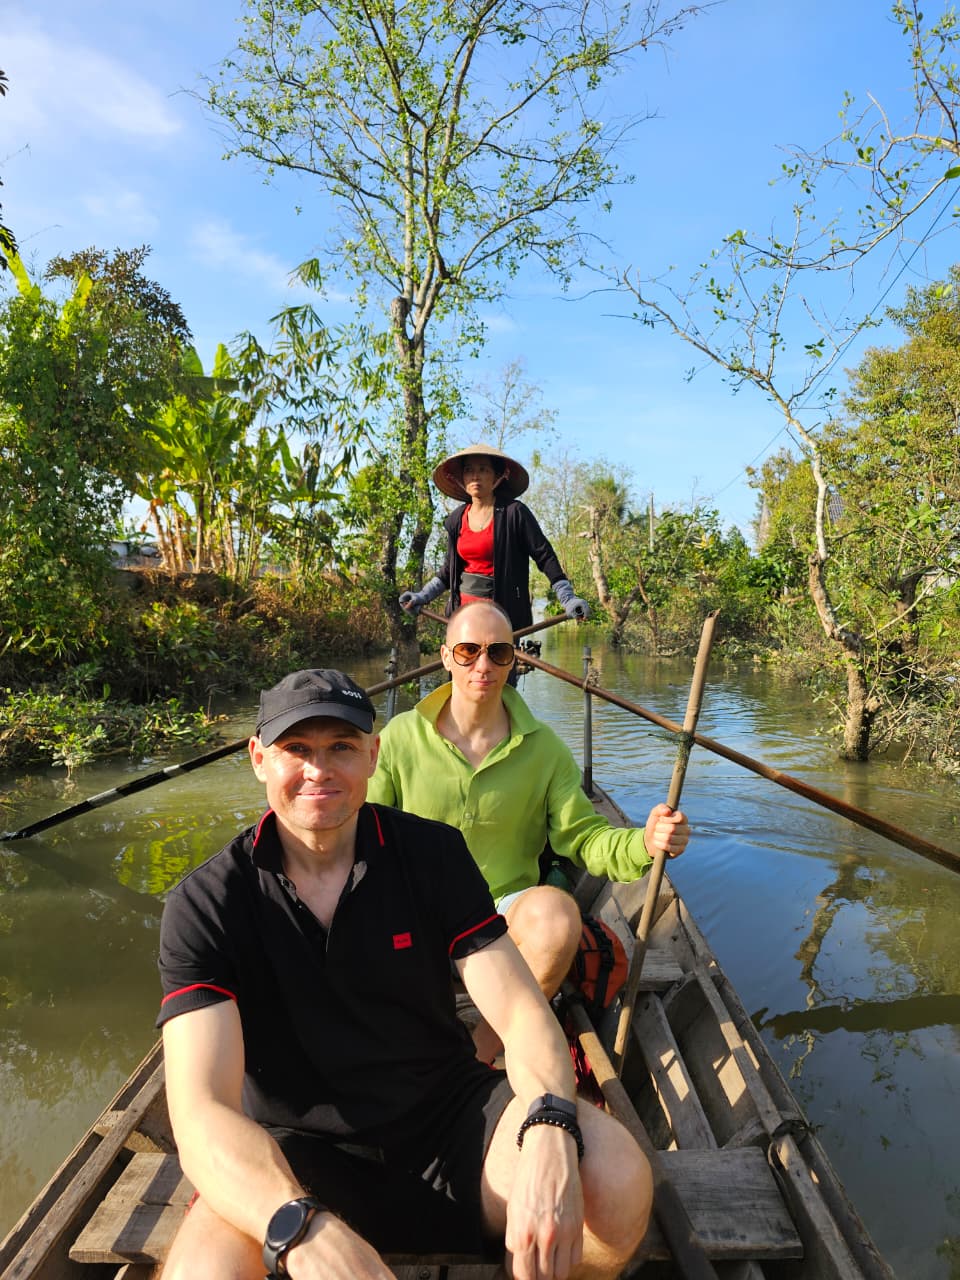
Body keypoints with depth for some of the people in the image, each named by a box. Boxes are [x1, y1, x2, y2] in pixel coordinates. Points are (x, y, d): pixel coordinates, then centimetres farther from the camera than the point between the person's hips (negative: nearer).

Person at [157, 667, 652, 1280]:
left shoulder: (434, 854, -4)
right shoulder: (203, 907, -10)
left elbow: (523, 1013, -8)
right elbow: (202, 1112, -20)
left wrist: (551, 1136, -30)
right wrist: (304, 1230, -39)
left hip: (448, 1116, 2)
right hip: (299, 1156, -1)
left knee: (618, 1177, -25)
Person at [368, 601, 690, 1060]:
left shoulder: (543, 746, 2)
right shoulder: (401, 736, -2)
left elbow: (583, 836, -1)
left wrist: (643, 843, -21)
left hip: (507, 911, 1)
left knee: (558, 914, -33)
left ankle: (482, 1053, -7)